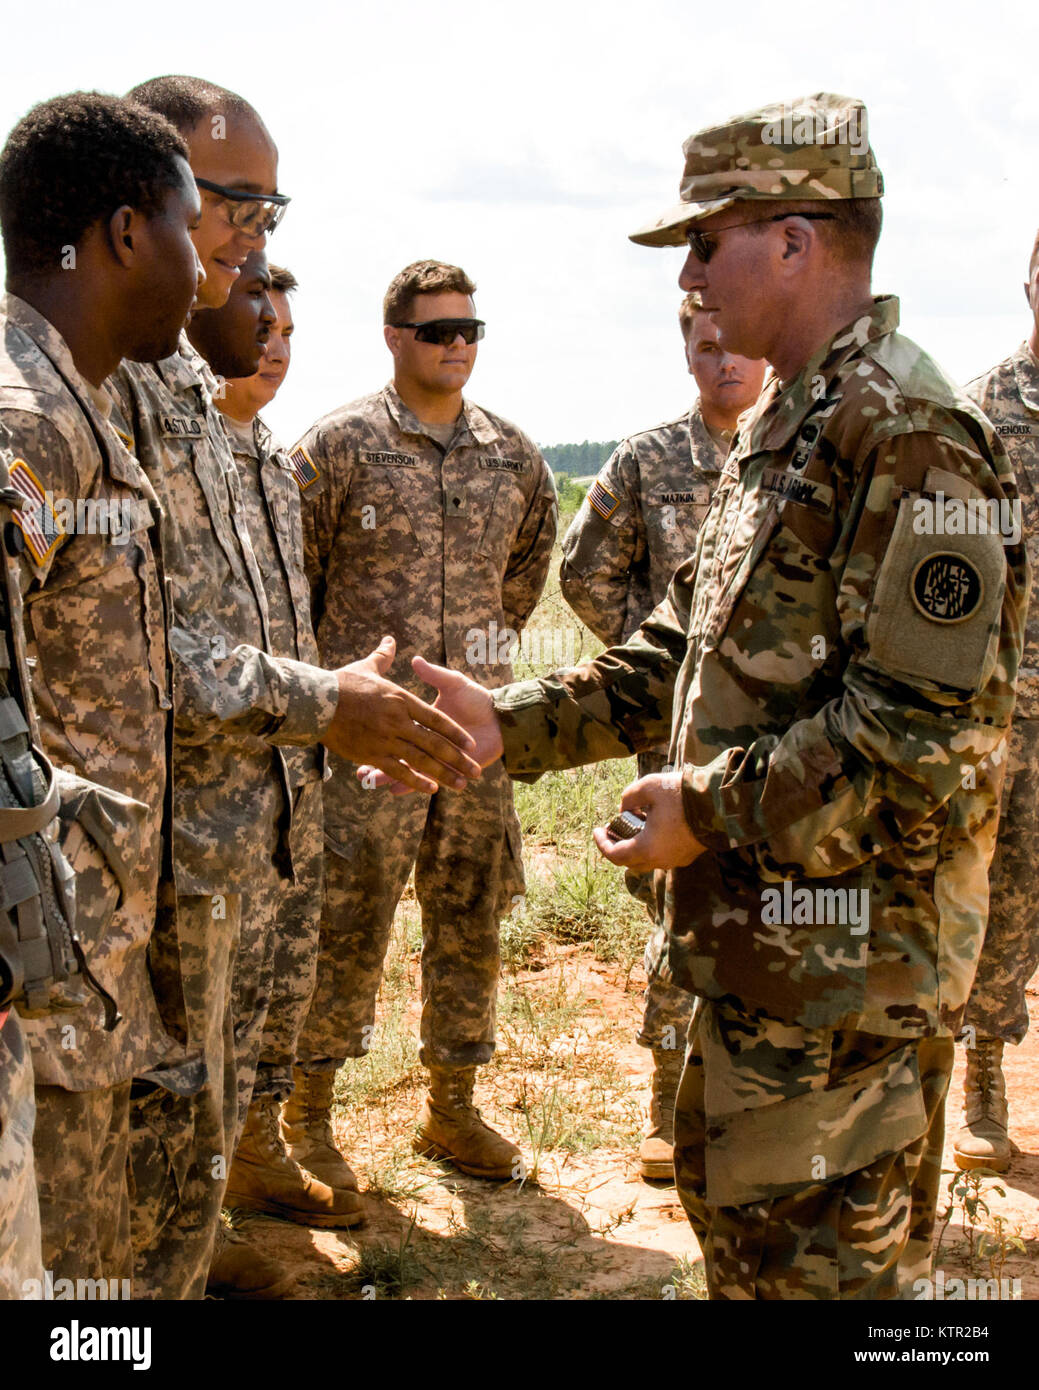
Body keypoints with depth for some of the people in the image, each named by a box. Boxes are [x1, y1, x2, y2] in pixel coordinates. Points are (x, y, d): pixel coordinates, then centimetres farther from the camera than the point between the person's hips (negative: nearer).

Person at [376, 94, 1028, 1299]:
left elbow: (934, 732, -24)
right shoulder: (777, 426, 14)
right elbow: (678, 654, 16)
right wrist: (509, 725, 6)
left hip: (848, 958, -10)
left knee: (824, 1257, 4)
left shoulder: (907, 432, -18)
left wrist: (710, 806, -18)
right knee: (734, 1212, 23)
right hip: (756, 938, 10)